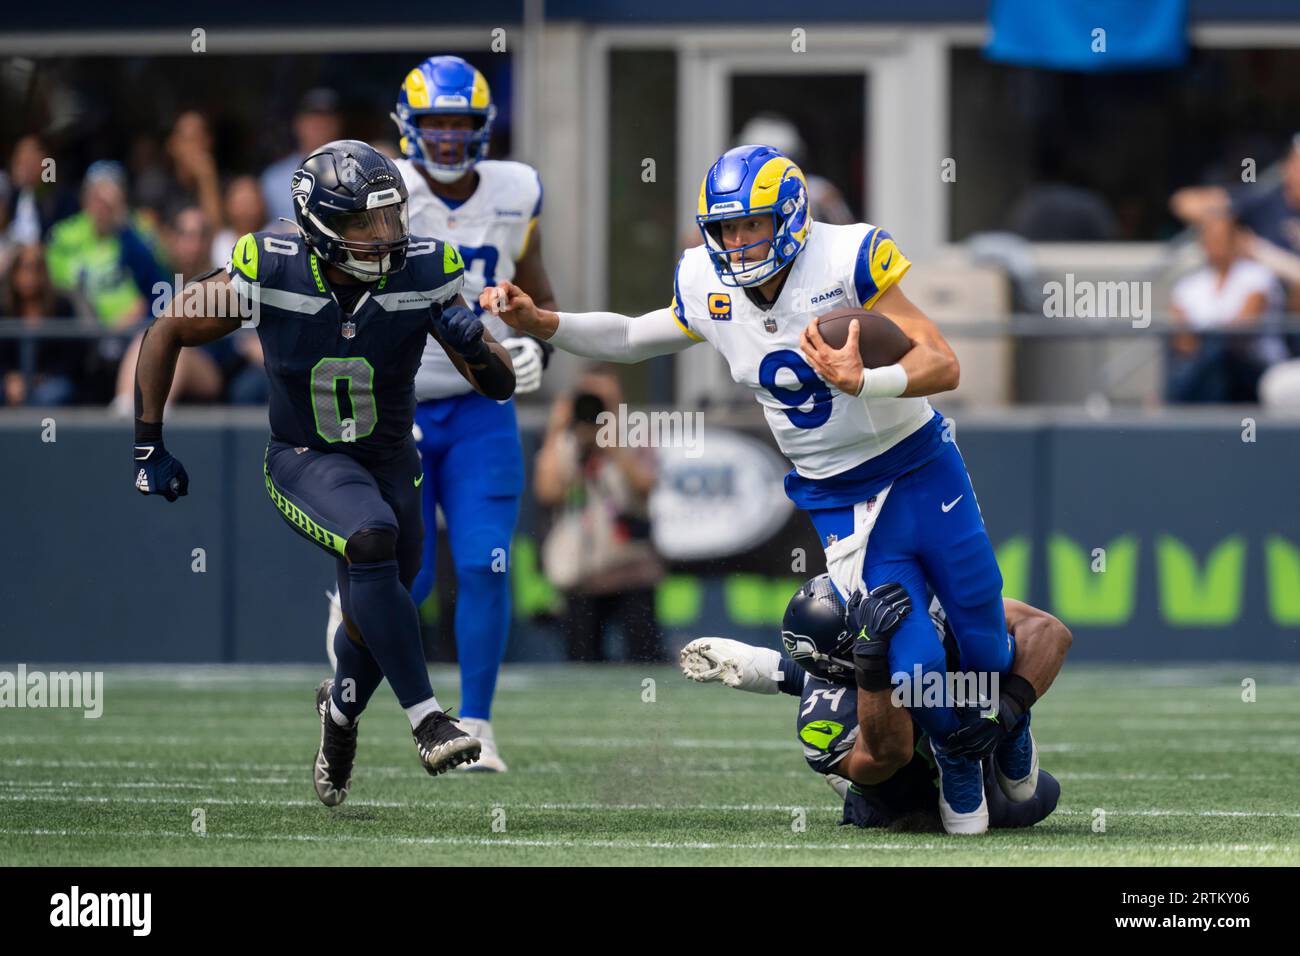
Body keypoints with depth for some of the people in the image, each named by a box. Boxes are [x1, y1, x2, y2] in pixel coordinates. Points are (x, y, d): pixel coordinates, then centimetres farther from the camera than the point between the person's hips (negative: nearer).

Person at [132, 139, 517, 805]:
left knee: (374, 621, 13)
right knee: (370, 537, -34)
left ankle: (341, 706, 50)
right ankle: (426, 719, -30)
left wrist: (473, 344, -32)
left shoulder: (424, 273, -16)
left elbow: (500, 386, -9)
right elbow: (167, 334, -5)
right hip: (304, 459, -4)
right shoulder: (270, 274, -21)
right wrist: (149, 448, -4)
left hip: (389, 462, 4)